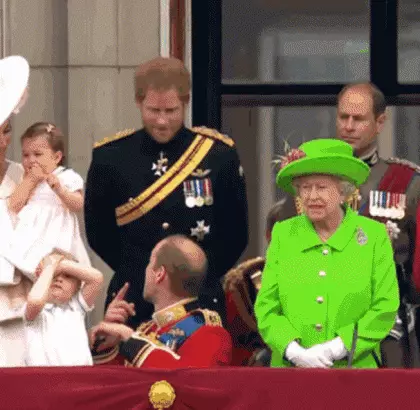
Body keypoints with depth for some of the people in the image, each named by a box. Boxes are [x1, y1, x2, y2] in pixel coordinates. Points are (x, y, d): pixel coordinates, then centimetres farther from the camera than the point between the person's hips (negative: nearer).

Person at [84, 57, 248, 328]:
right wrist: (135, 275, 7)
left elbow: (236, 234, 8)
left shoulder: (220, 155, 0)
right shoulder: (110, 157, 1)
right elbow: (97, 232, 11)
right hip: (131, 306, 0)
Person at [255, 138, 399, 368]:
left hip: (354, 368, -1)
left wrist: (335, 349, -12)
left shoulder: (374, 236, 3)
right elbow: (265, 308, 5)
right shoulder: (283, 235, 8)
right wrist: (294, 351, -11)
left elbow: (385, 309, -2)